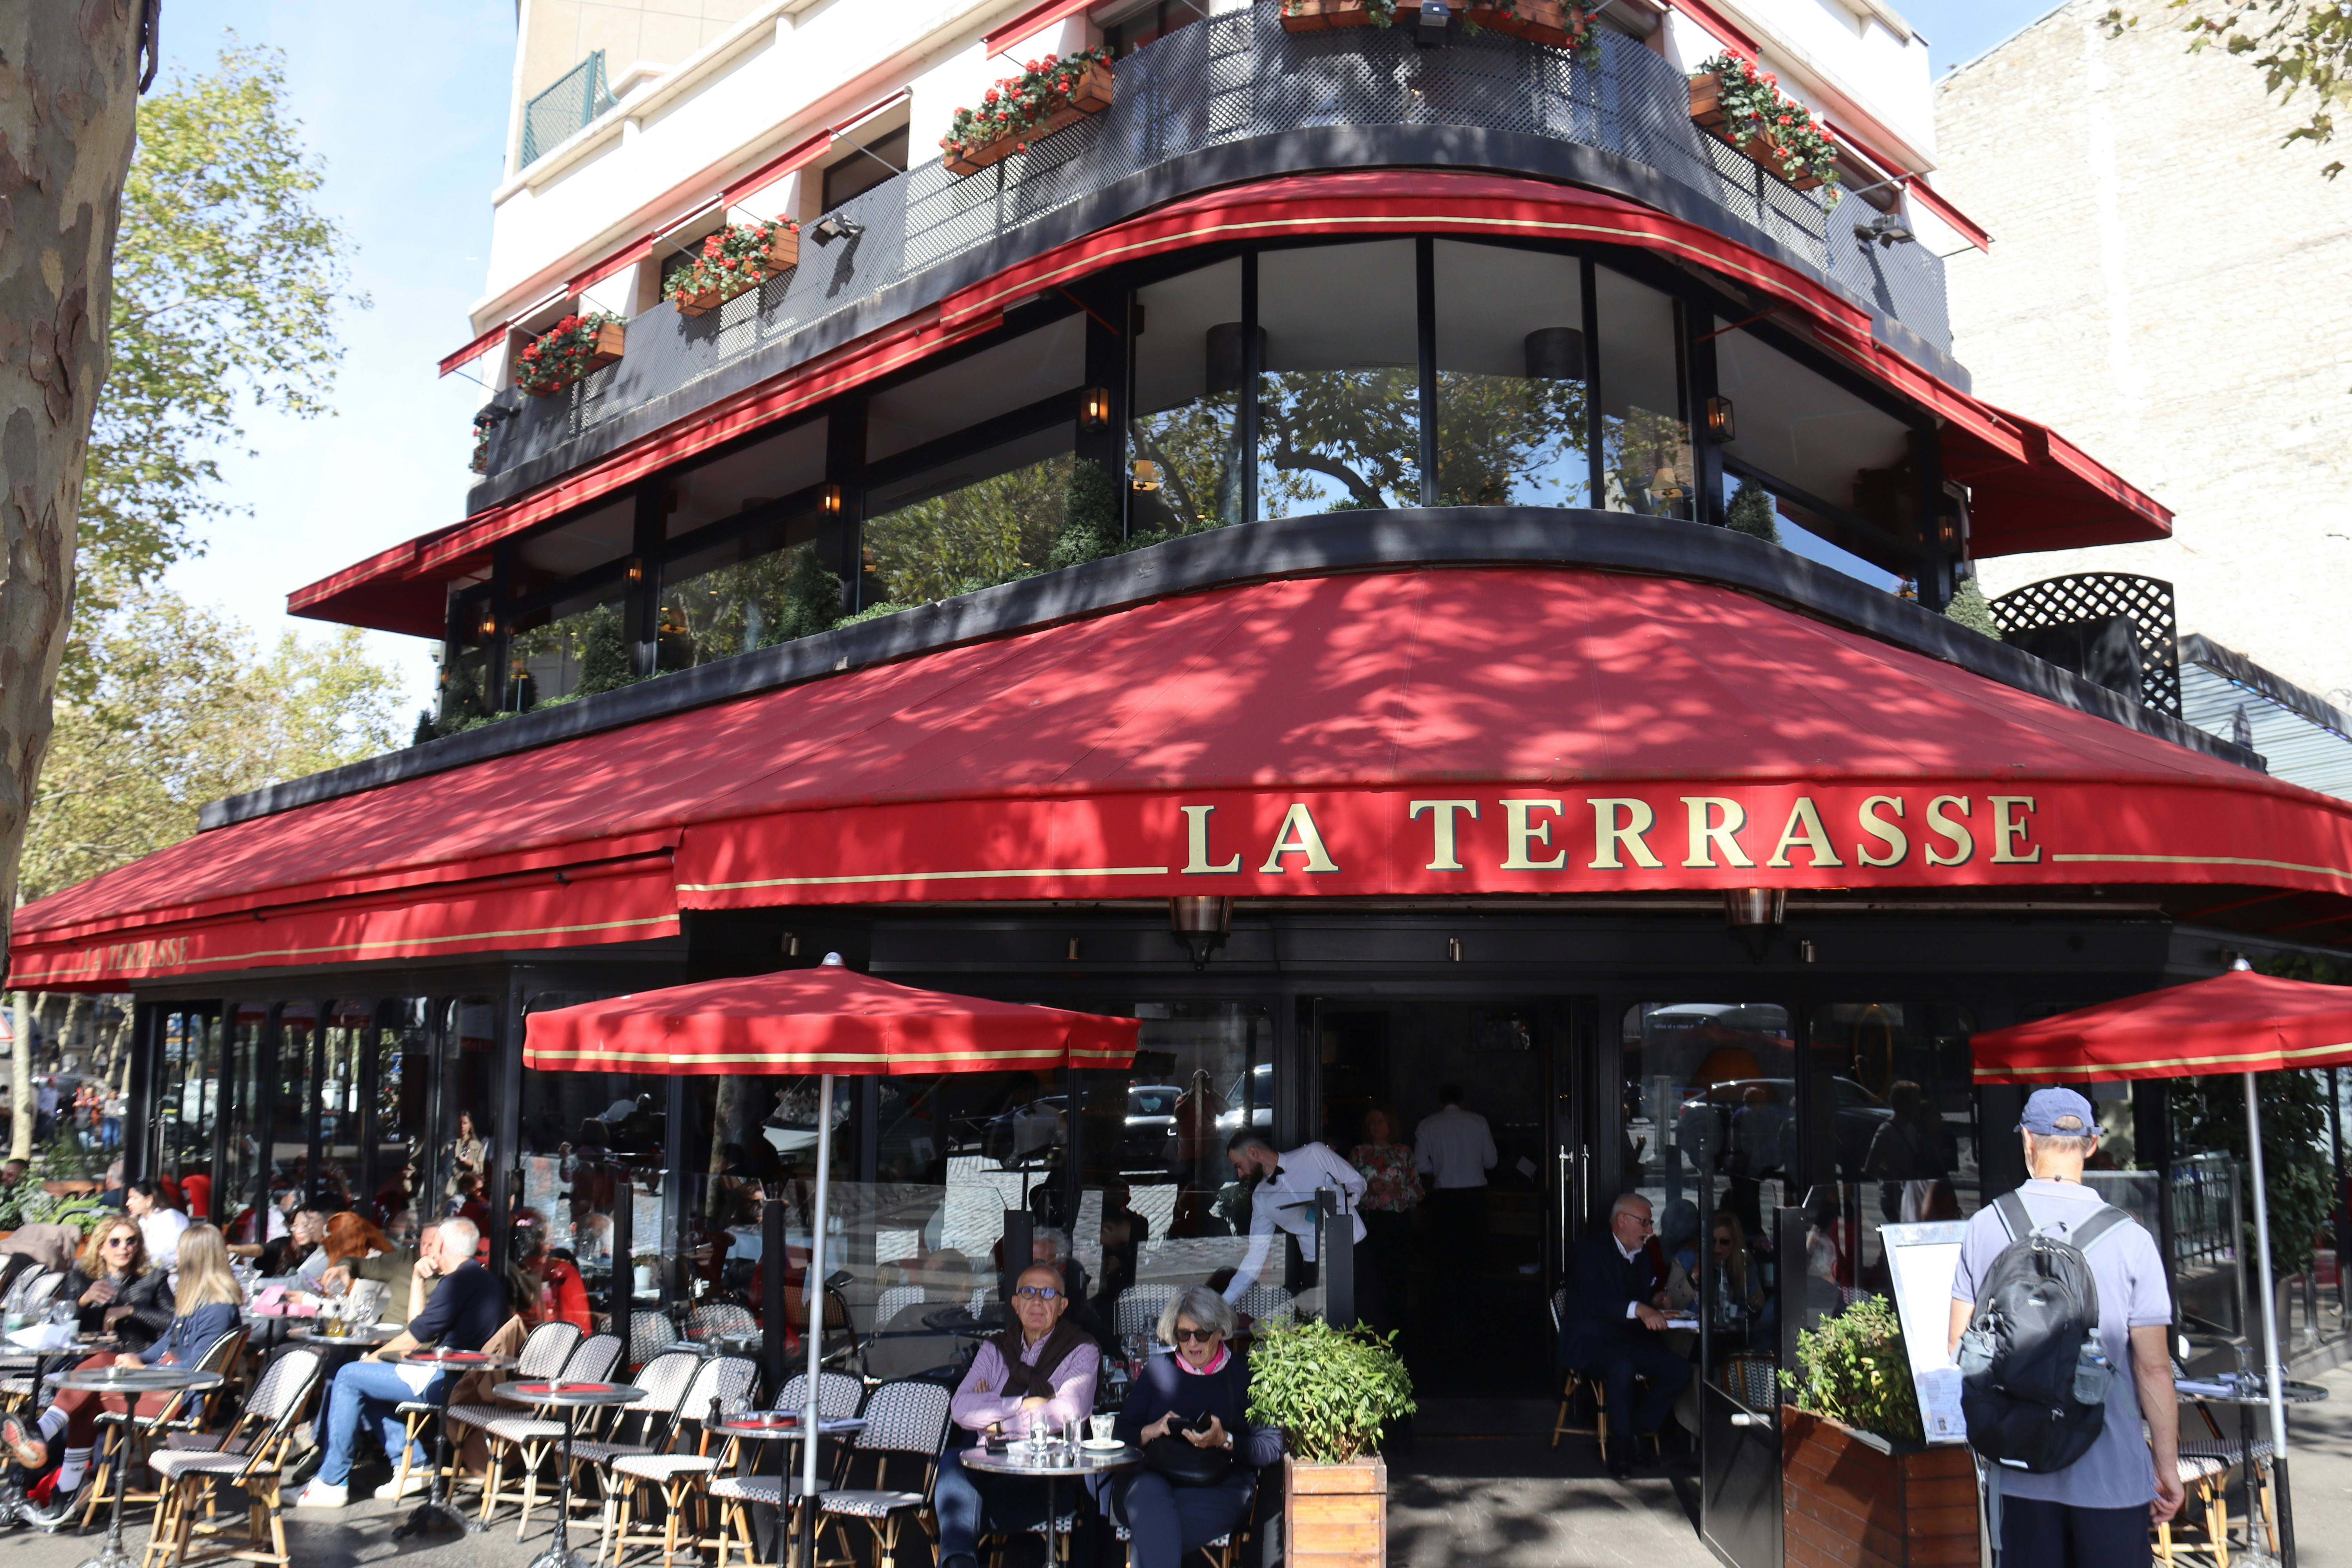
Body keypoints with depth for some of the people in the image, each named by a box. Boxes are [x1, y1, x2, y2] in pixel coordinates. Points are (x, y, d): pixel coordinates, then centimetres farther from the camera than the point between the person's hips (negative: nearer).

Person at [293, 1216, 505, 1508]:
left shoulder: (458, 1282, -15)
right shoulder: (482, 1278, 17)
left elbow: (414, 1339, -13)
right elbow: (420, 1328, 21)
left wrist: (377, 1356, 3)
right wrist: (418, 1280, 16)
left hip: (445, 1383, -11)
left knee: (350, 1377, -2)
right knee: (366, 1381, 21)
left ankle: (331, 1483, 2)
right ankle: (414, 1463, 14)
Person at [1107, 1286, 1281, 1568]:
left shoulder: (1245, 1373, 11)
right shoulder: (1158, 1369, 21)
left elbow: (1273, 1447, 2)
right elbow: (1120, 1433, 15)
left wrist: (1225, 1441, -14)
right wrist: (1151, 1431, -6)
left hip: (1219, 1486, -3)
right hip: (1152, 1475, 3)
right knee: (1147, 1493, -37)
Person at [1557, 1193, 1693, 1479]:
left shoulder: (1642, 1254, 16)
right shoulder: (1590, 1249, -8)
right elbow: (1592, 1301, -23)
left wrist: (1656, 1300, 1)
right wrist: (1638, 1309, -35)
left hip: (1634, 1342, 7)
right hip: (1591, 1344, -7)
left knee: (1681, 1371, -16)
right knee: (1622, 1369, -37)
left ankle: (1637, 1429, -2)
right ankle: (1621, 1445, -17)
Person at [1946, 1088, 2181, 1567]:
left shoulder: (1984, 1226, -2)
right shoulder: (2131, 1240, -10)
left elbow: (1959, 1349, 3)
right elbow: (2154, 1368, -8)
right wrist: (2168, 1468, 3)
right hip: (2111, 1473, -2)